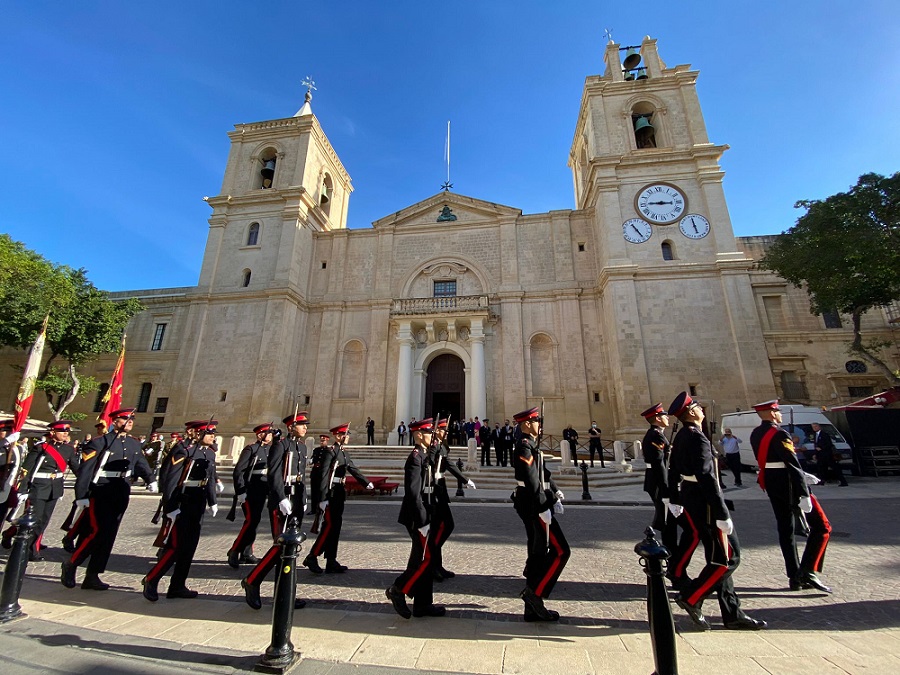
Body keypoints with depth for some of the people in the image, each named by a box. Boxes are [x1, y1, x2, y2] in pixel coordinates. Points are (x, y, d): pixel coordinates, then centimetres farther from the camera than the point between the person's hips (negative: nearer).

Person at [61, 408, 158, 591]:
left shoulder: (134, 444, 9)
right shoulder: (100, 442, -9)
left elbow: (141, 464, 17)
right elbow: (85, 469, -10)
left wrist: (151, 480, 6)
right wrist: (81, 495, -14)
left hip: (121, 496, 6)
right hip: (100, 494, -6)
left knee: (109, 535, 8)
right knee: (97, 532, -7)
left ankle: (92, 576, 20)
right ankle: (71, 563, 20)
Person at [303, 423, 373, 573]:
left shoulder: (344, 452, 13)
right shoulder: (330, 452, -13)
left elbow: (353, 469, 19)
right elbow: (323, 475, -18)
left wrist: (367, 483, 14)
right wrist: (323, 498, -21)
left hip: (339, 493, 8)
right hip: (330, 493, -8)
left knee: (336, 526, 10)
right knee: (329, 526, -6)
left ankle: (331, 561, 17)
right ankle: (312, 558, 8)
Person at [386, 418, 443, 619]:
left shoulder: (423, 456, 12)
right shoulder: (415, 458, -18)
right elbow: (413, 493, -22)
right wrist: (422, 521, -21)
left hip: (423, 514, 10)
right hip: (417, 516, -10)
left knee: (425, 558, 14)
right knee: (425, 558, -4)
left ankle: (423, 604, 24)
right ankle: (398, 590, 12)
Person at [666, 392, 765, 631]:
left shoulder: (681, 436, 9)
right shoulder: (698, 438, -21)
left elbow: (673, 470, 16)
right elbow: (707, 478, -25)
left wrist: (674, 499, 26)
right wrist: (722, 514, -22)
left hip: (691, 500, 10)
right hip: (705, 504, -10)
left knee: (717, 558, 16)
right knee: (729, 558, 0)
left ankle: (733, 614, 25)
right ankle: (691, 598, 5)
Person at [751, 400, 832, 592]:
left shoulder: (755, 435, 9)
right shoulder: (779, 434, -18)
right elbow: (793, 464, -21)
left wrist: (802, 474, 21)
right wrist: (804, 495, -21)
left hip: (771, 485, 8)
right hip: (788, 486, -8)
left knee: (785, 529, 14)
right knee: (822, 526, 4)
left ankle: (794, 577, 19)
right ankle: (808, 571, -1)